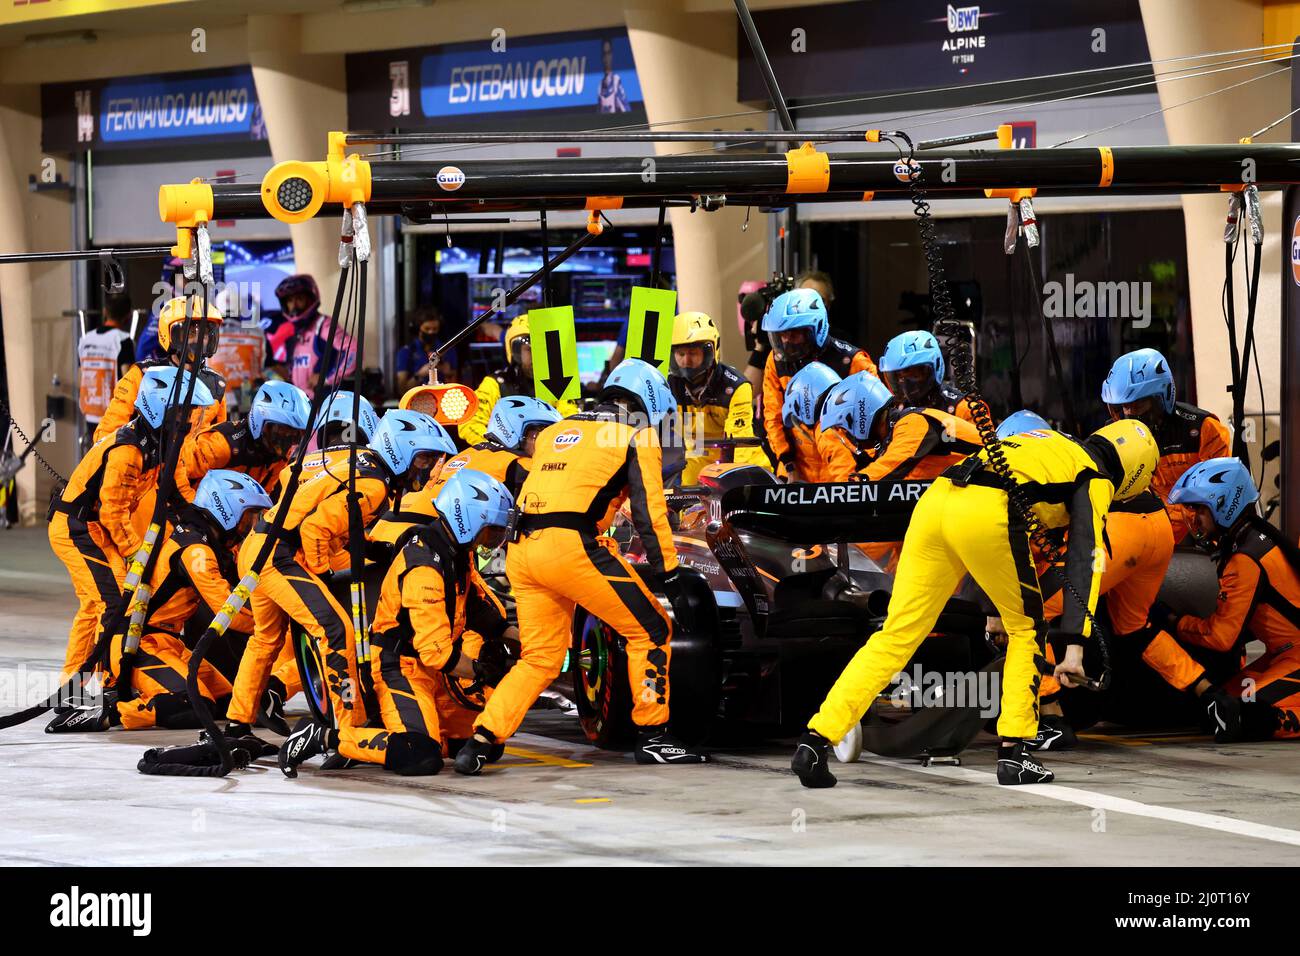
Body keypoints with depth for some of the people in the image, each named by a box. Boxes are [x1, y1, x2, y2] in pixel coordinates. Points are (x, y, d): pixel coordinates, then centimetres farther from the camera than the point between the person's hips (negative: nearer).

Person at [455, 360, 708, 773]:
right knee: (651, 631, 7)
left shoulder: (554, 431, 27)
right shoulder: (638, 436, 9)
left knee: (540, 658, 15)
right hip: (572, 545, -7)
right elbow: (650, 512, 0)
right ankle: (652, 738, 7)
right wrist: (673, 580, 1)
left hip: (521, 549, 7)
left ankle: (481, 740, 0)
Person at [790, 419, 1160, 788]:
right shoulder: (1096, 480, 13)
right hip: (987, 517, -6)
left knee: (897, 636, 7)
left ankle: (814, 742, -2)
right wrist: (1074, 647, -5)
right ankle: (1012, 753, 13)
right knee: (1025, 627, 17)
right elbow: (1084, 563, 1)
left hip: (933, 501, 6)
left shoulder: (1056, 448, 36)